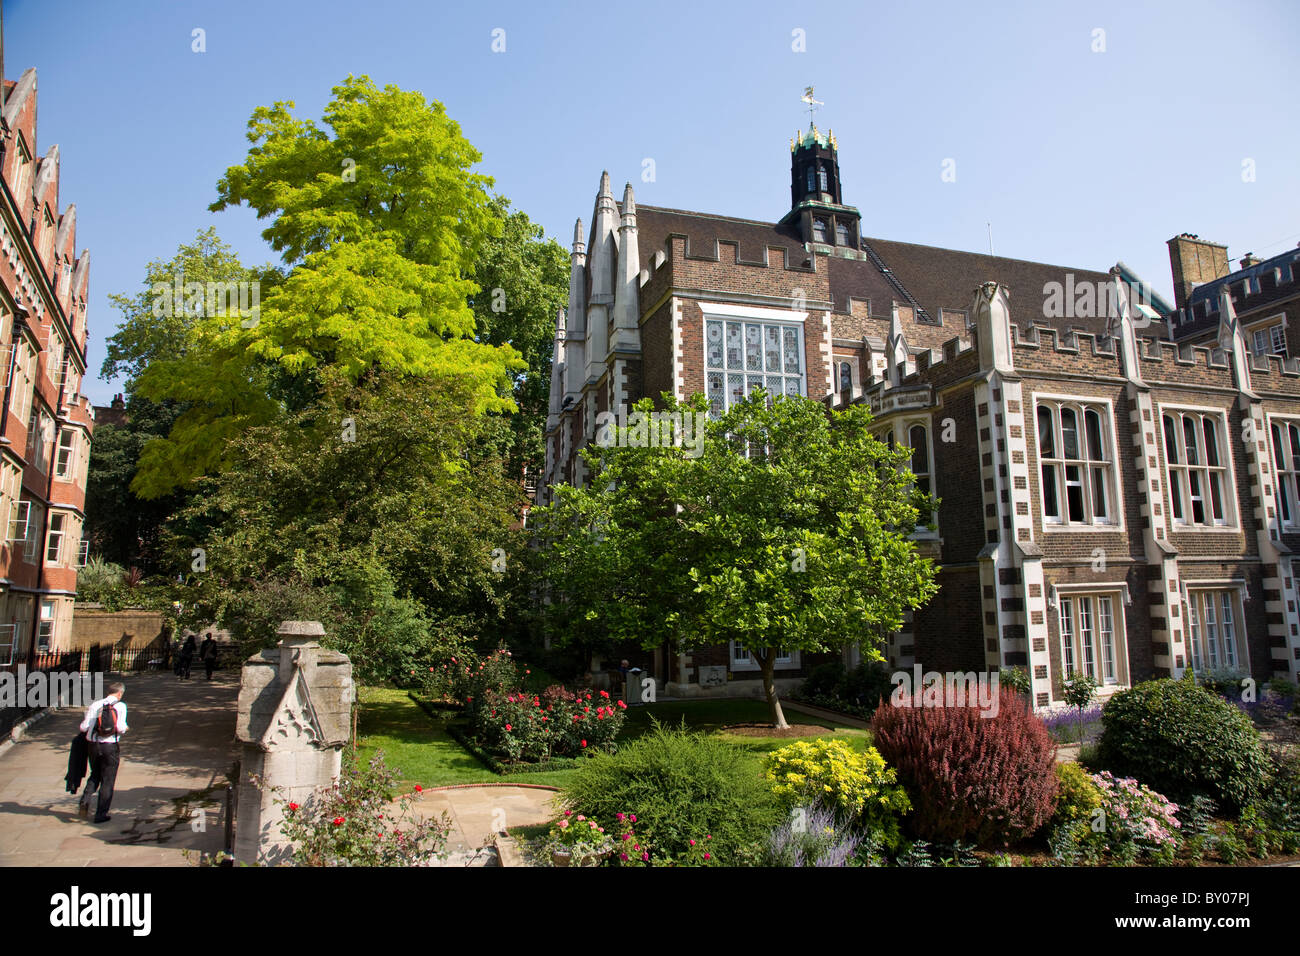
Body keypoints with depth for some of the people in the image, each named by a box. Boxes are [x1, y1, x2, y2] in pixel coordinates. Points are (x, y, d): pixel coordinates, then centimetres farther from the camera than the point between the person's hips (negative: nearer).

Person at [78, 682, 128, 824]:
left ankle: (86, 799, 0)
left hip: (94, 744, 3)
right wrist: (125, 728, 8)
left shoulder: (95, 705, 2)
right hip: (111, 746, -3)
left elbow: (84, 727, -2)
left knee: (95, 775, 24)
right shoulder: (120, 706, -6)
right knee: (108, 780, 8)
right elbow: (120, 728, -15)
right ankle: (101, 814, 12)